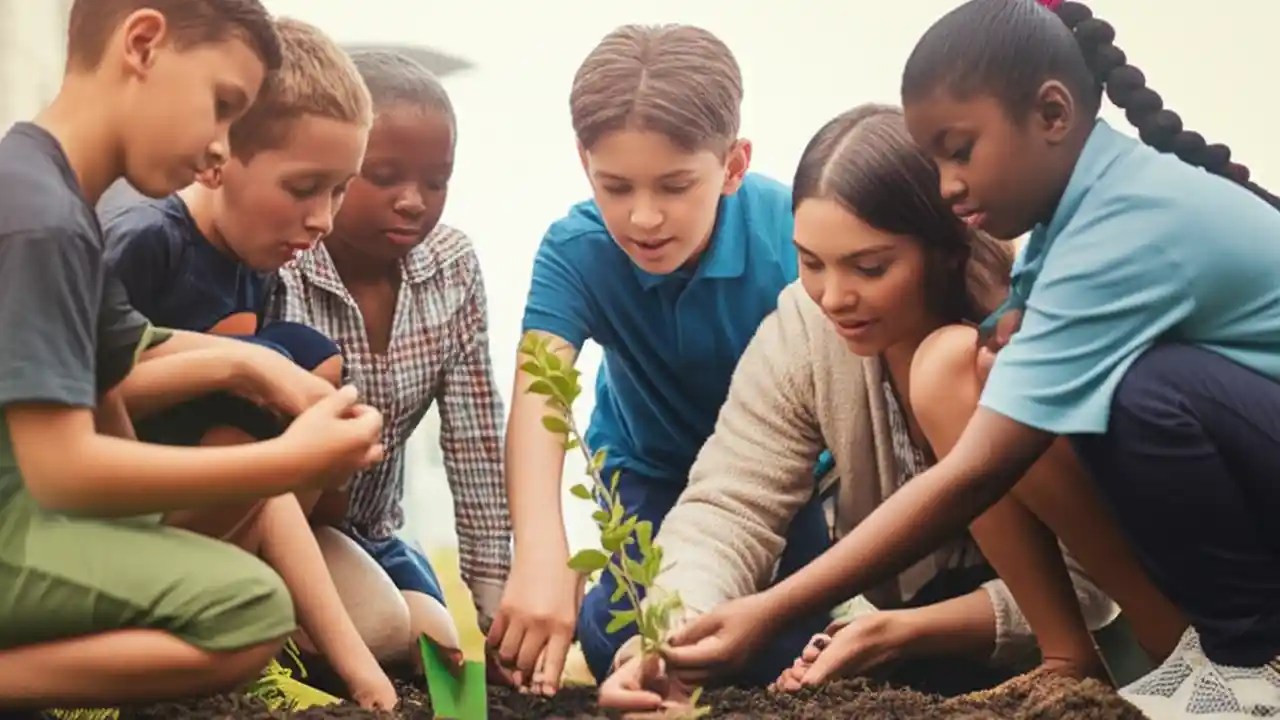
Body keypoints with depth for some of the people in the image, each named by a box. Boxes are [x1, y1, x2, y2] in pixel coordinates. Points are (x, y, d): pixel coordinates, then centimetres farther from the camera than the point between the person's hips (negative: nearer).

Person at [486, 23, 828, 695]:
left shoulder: (790, 235, -32)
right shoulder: (574, 251, -29)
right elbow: (536, 399, -44)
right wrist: (542, 557, -61)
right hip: (653, 468, 1)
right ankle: (612, 602, 22)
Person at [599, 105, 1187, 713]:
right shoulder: (803, 331, -12)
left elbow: (1082, 587, -21)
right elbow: (728, 505, -18)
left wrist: (908, 630, -34)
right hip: (925, 616, 5)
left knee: (949, 365, -28)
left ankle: (1164, 635, -15)